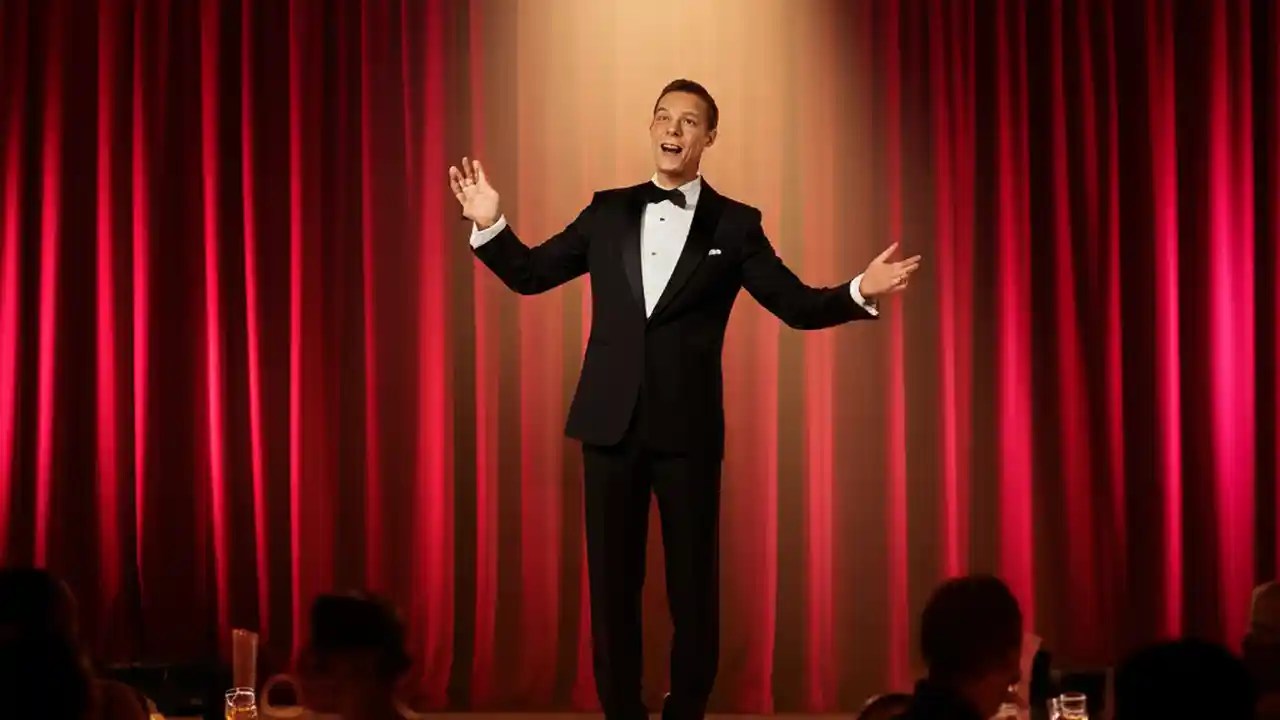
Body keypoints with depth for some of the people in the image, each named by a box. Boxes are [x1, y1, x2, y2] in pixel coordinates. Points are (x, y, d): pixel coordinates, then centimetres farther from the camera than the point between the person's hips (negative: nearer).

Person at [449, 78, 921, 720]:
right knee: (611, 585, 6)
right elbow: (531, 274, 13)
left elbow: (798, 305, 1)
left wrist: (860, 292, -16)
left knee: (694, 589, 3)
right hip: (611, 423, 2)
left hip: (687, 429, -2)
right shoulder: (609, 211, 9)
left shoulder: (734, 224, 3)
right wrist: (490, 226, -2)